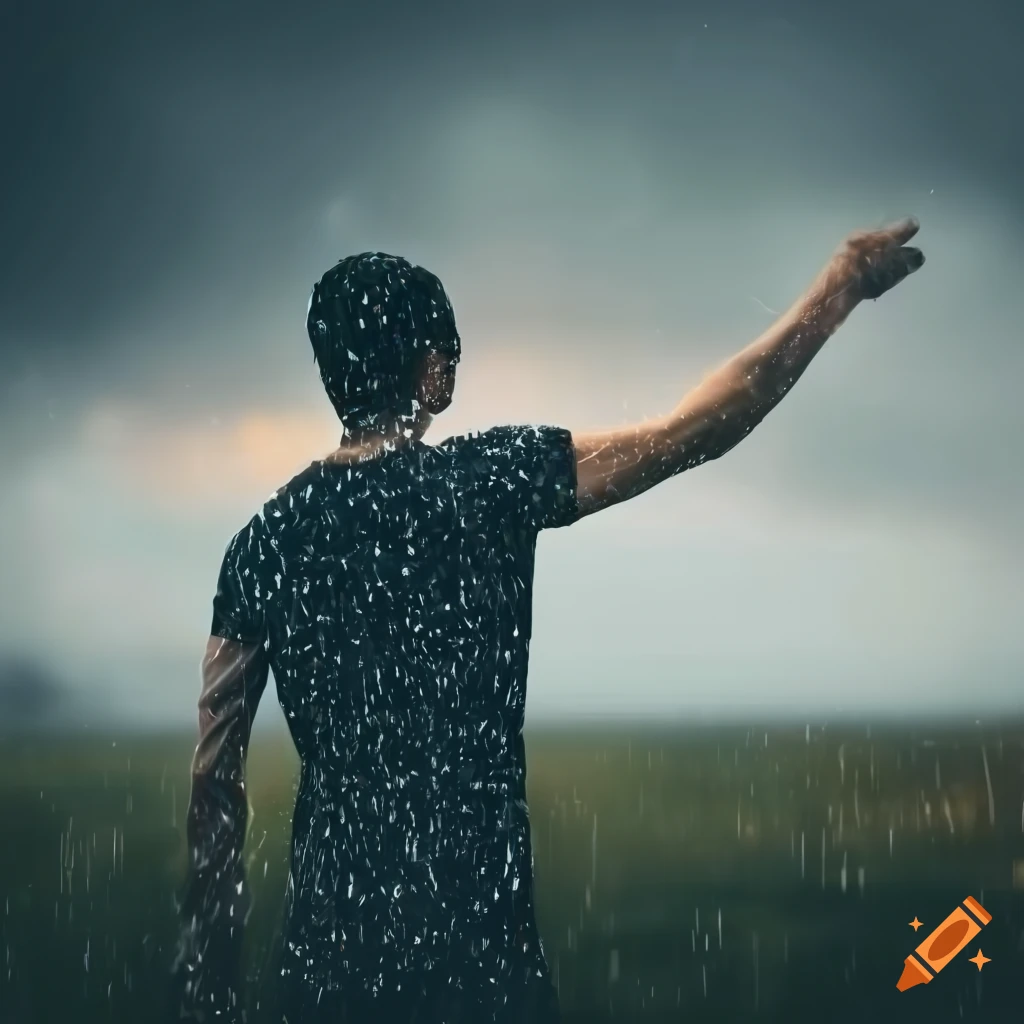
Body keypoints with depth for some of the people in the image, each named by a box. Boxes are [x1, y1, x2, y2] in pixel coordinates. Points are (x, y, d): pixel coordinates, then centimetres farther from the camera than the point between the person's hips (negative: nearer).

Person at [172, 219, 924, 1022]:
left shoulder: (263, 543, 2)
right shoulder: (491, 479, -9)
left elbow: (215, 777, 4)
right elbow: (701, 430, -3)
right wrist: (840, 288, 8)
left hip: (326, 947, 5)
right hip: (472, 936, -4)